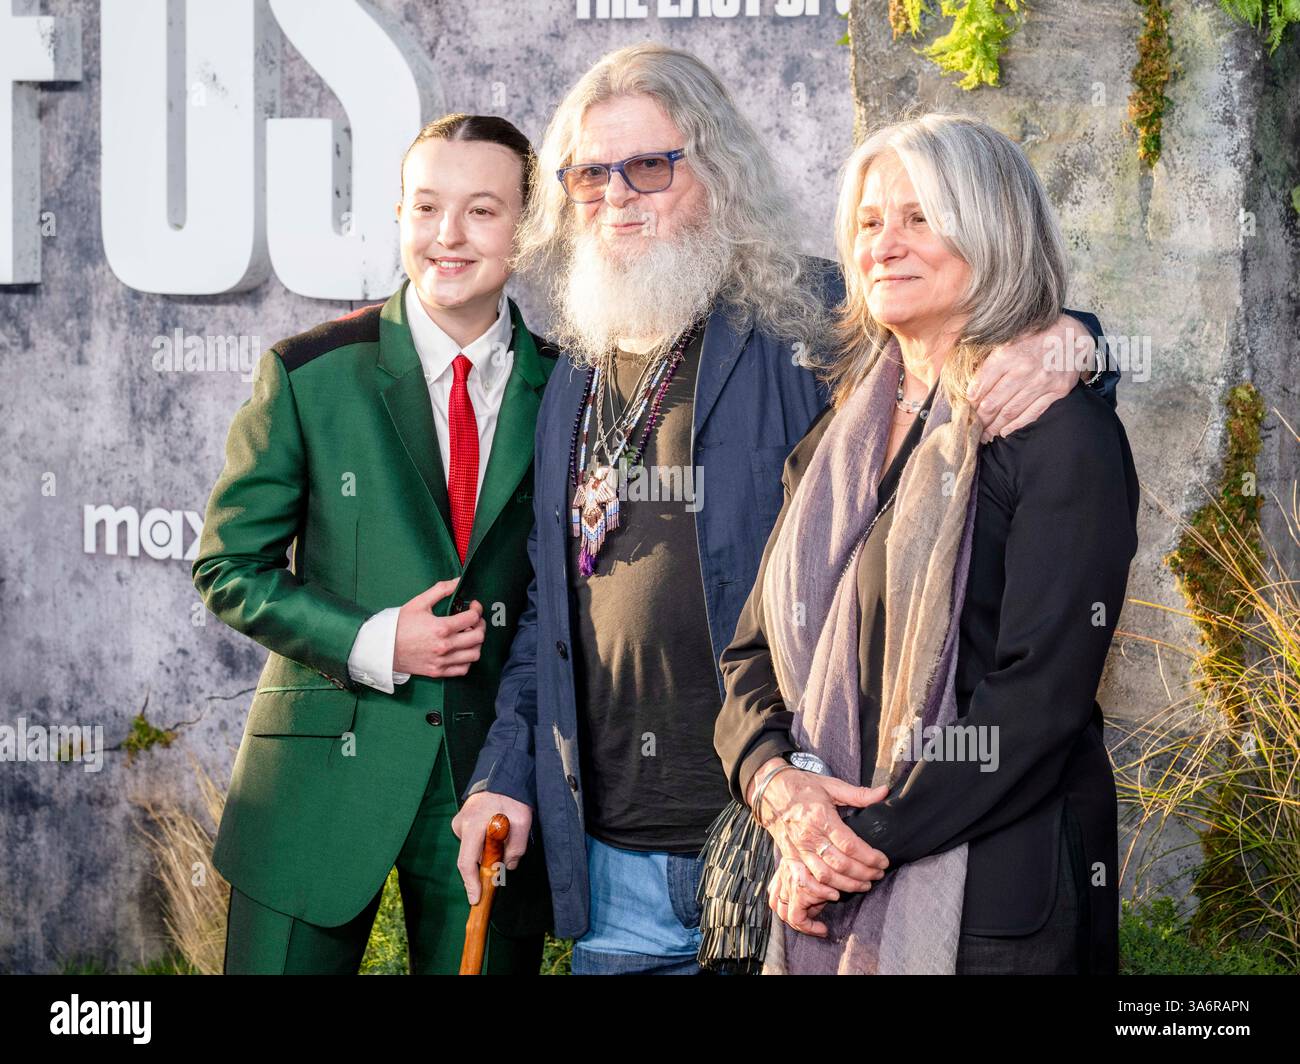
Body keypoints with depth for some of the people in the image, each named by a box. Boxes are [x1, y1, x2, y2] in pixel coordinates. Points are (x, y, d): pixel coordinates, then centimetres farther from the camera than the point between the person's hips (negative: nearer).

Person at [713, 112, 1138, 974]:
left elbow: (1043, 694, -16)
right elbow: (754, 652, 11)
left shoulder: (1060, 433, -9)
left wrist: (869, 836, -17)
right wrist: (777, 779, -10)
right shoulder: (838, 441, 12)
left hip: (991, 902, -6)